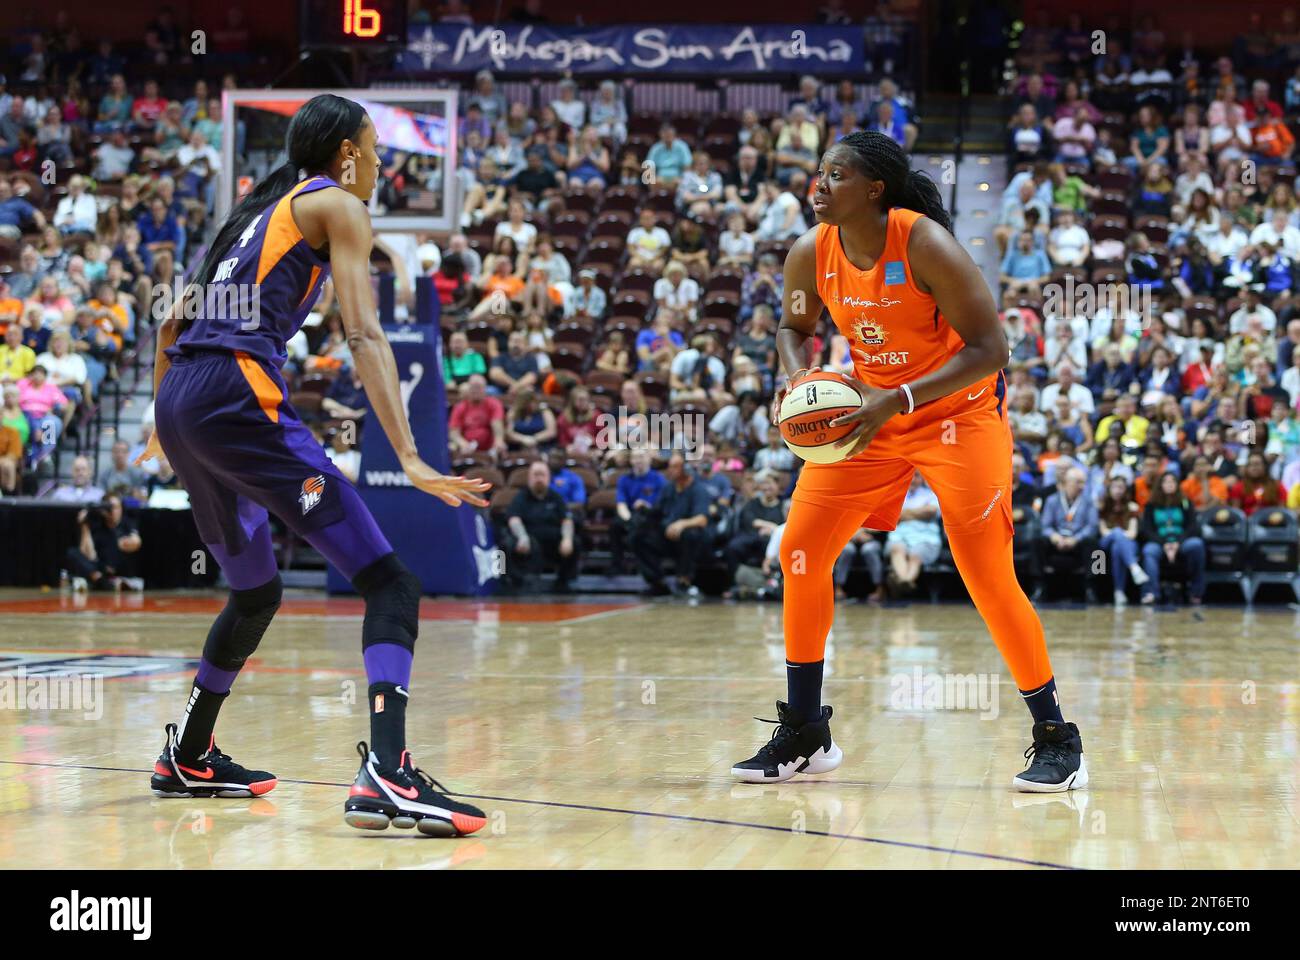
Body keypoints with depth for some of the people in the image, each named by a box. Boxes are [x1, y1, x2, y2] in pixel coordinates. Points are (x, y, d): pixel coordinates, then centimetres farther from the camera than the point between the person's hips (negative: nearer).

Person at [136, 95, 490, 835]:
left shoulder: (262, 208, 26)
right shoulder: (337, 205, 4)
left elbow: (174, 322, 30)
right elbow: (365, 335, -10)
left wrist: (165, 422, 44)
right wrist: (410, 458, -18)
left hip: (181, 403, 9)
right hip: (238, 392, -9)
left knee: (256, 594, 28)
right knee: (389, 583, -13)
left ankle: (187, 759, 39)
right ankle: (386, 774, -32)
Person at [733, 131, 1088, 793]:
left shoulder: (925, 245, -25)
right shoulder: (810, 254, -8)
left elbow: (989, 348, -25)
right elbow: (795, 325, 12)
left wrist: (898, 400, -33)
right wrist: (796, 377, -10)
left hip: (959, 410, -6)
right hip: (868, 412, 6)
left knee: (987, 574, -14)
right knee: (800, 553, 0)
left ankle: (1056, 740, 0)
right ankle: (805, 737, 13)